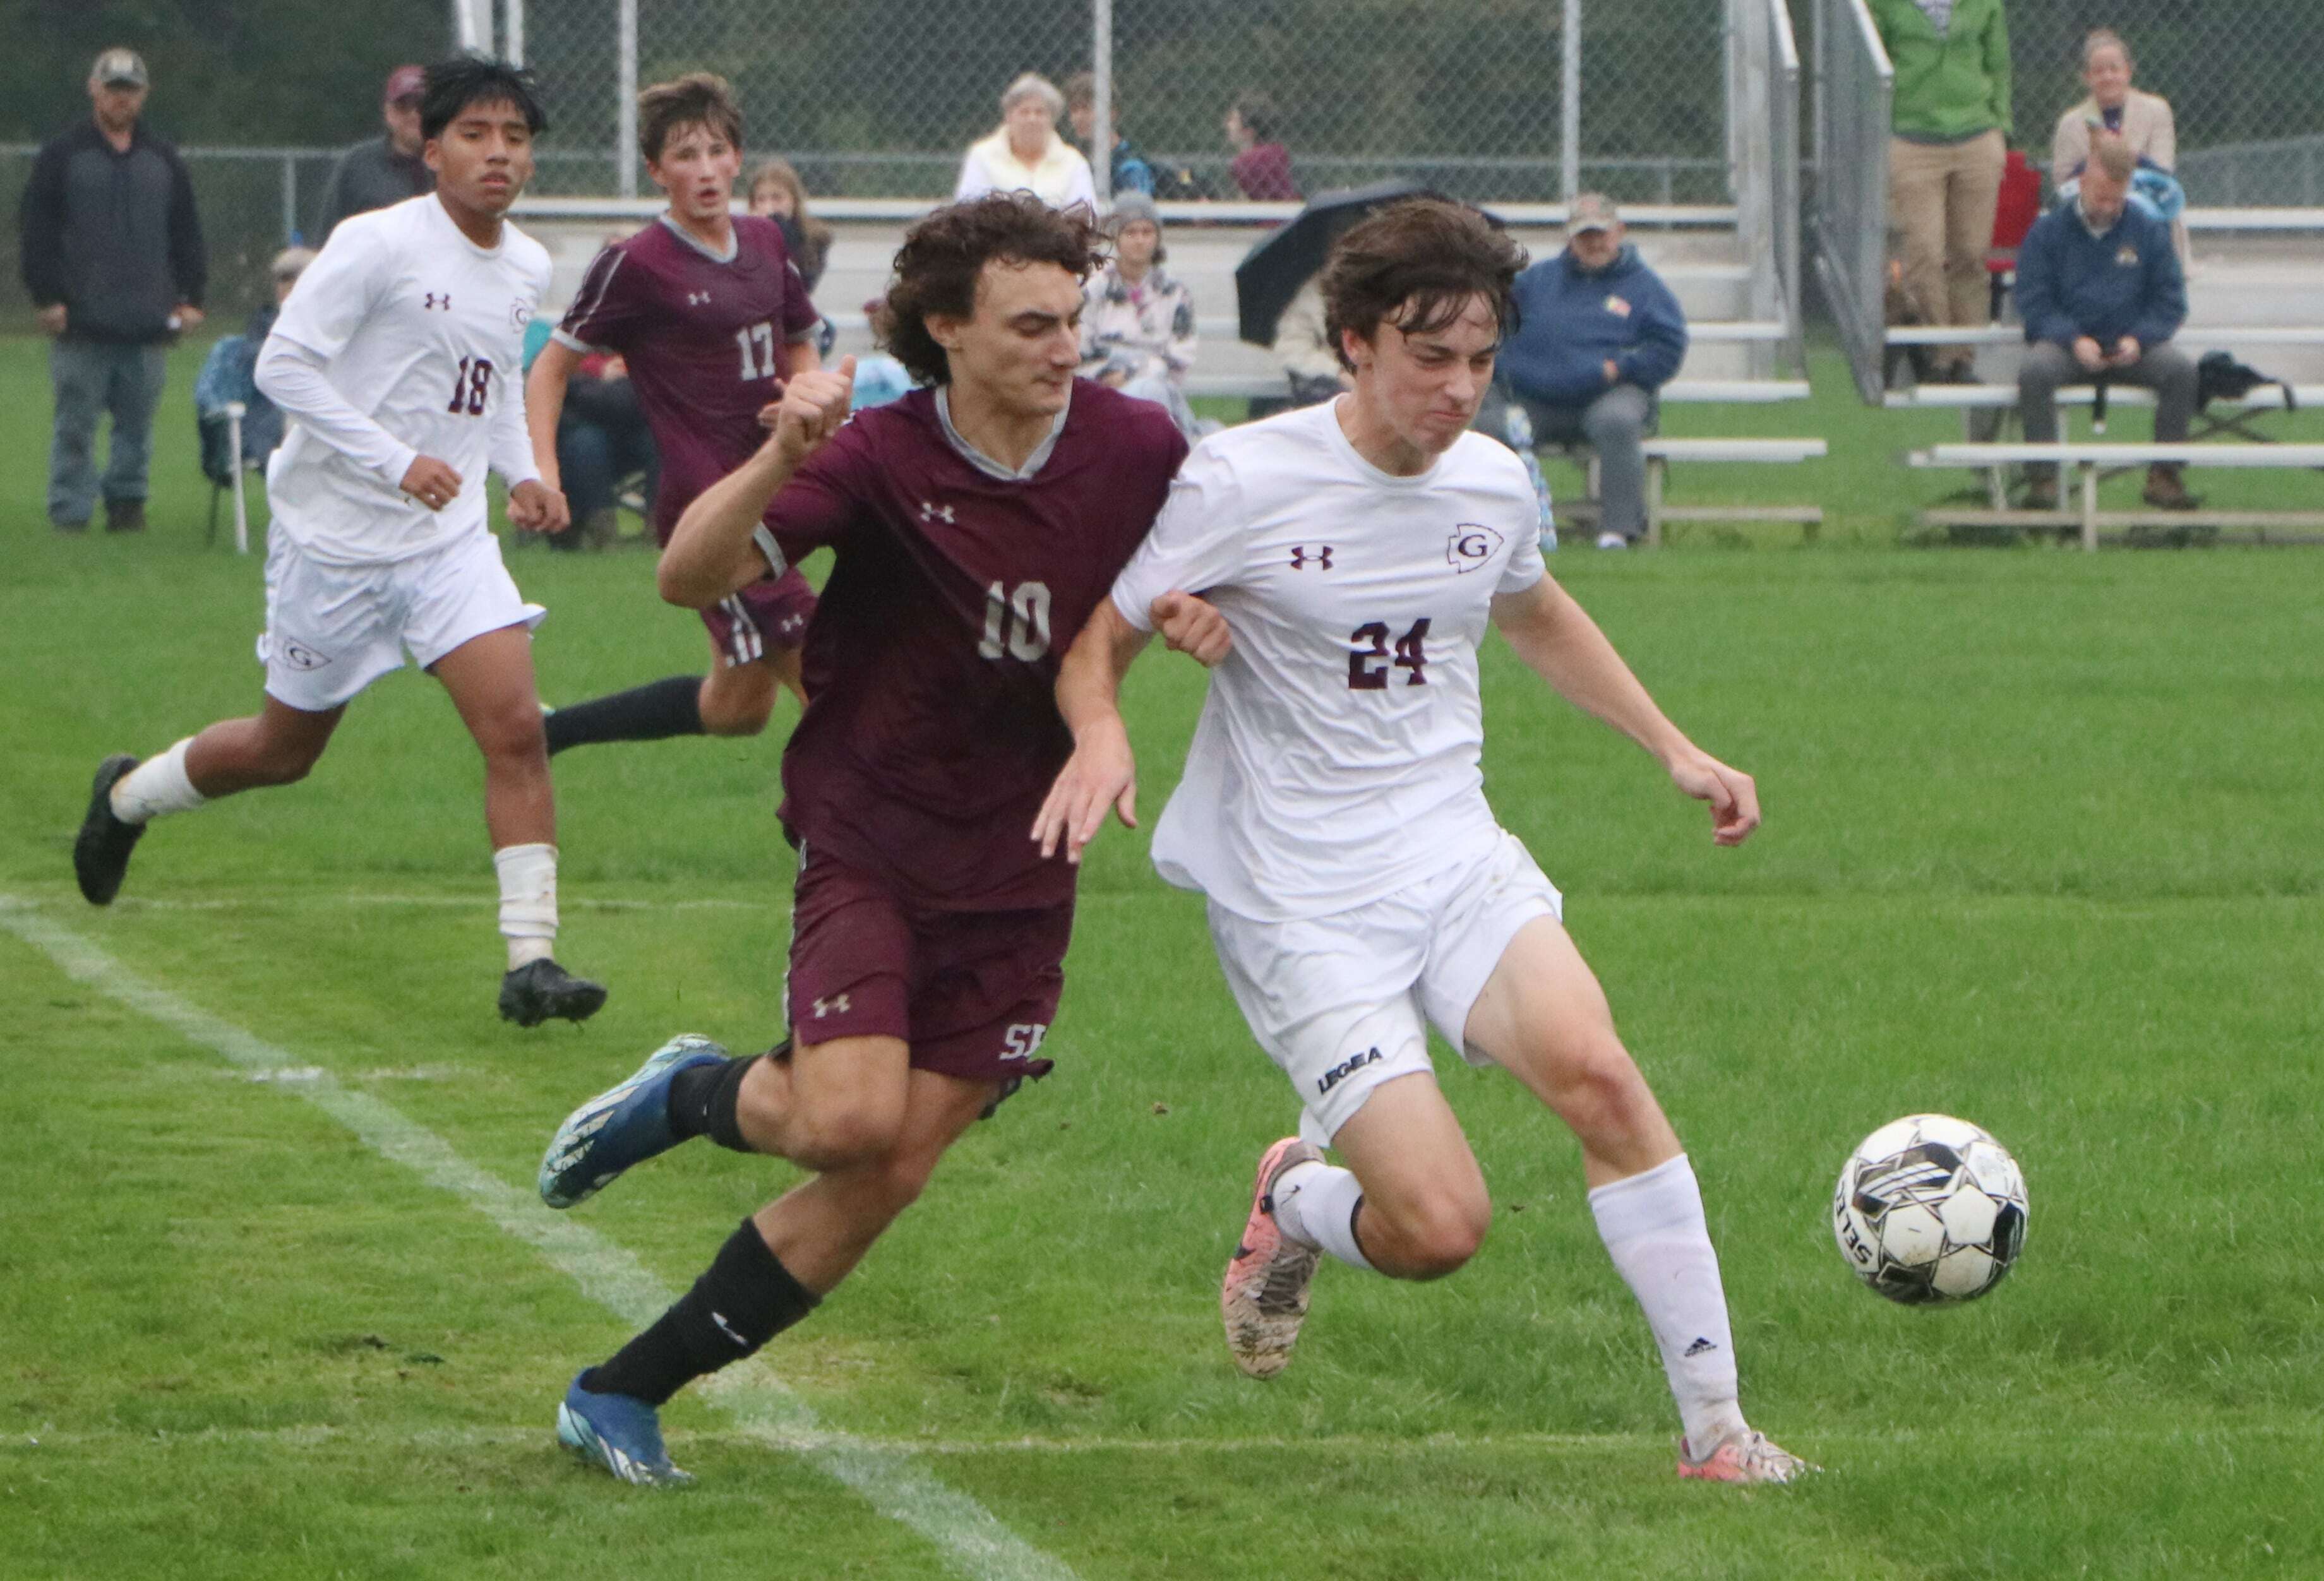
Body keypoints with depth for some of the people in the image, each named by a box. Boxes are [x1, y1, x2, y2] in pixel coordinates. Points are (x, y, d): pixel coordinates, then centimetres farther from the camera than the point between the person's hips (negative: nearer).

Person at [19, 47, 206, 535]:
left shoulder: (163, 161, 14)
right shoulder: (62, 156, 4)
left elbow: (187, 236, 17)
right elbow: (37, 233, 1)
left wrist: (191, 297, 9)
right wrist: (47, 296, -7)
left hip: (148, 325, 3)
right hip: (82, 323, -3)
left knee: (138, 418, 4)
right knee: (76, 420, -2)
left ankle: (127, 500, 13)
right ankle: (70, 509, 2)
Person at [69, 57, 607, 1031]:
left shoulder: (526, 268, 5)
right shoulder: (378, 245, -17)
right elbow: (283, 365, -19)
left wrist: (521, 473, 6)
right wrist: (397, 462, -26)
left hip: (451, 539, 5)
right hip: (334, 538, -5)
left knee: (516, 727, -15)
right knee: (286, 749, 11)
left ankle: (530, 960, -14)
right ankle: (125, 797, 41)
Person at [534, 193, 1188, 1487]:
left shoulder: (1138, 449, -5)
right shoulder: (879, 457, -14)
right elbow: (692, 577, -22)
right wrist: (779, 459, -40)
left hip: (1015, 869, 3)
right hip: (868, 832, -3)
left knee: (888, 1179, 0)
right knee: (851, 1116, -25)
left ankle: (624, 1396, 13)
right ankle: (692, 1097, 11)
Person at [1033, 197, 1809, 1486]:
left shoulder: (1494, 484, 6)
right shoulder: (1244, 483, -11)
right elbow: (1091, 633, -5)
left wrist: (1674, 751, 28)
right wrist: (1100, 734, -27)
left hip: (1456, 860, 4)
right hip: (1300, 907, -4)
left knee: (1590, 1066, -25)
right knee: (1439, 1225, -17)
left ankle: (1715, 1426, -17)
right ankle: (1296, 1209, 22)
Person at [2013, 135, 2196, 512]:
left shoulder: (2149, 231, 10)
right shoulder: (2047, 233, 6)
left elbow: (2170, 301, 9)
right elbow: (2033, 302, 0)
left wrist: (2138, 339, -11)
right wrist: (2075, 340, -17)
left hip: (2132, 348, 2)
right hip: (2065, 343, -1)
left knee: (2183, 371, -28)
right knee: (2034, 372, -36)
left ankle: (2163, 476, -20)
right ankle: (2042, 477, -31)